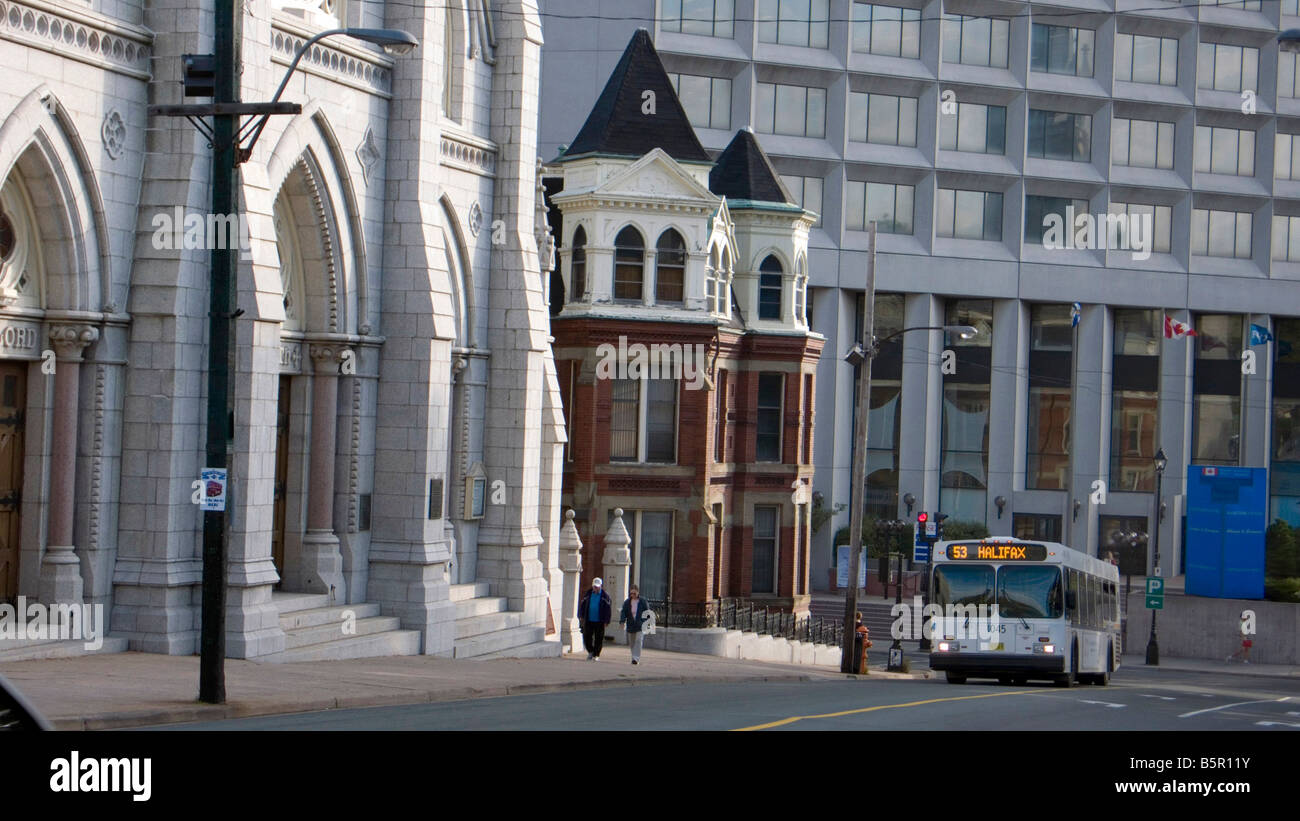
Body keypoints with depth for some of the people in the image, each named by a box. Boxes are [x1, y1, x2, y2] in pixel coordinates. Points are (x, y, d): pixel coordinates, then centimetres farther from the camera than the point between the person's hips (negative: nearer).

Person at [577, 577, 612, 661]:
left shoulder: (605, 596, -2)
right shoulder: (588, 594, 7)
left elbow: (608, 608, 0)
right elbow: (582, 604, 13)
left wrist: (606, 621, -5)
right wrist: (581, 616, 6)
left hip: (599, 622, -3)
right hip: (588, 621, 3)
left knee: (598, 639, 1)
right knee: (586, 637, 0)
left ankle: (596, 655, 12)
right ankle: (590, 652, 21)